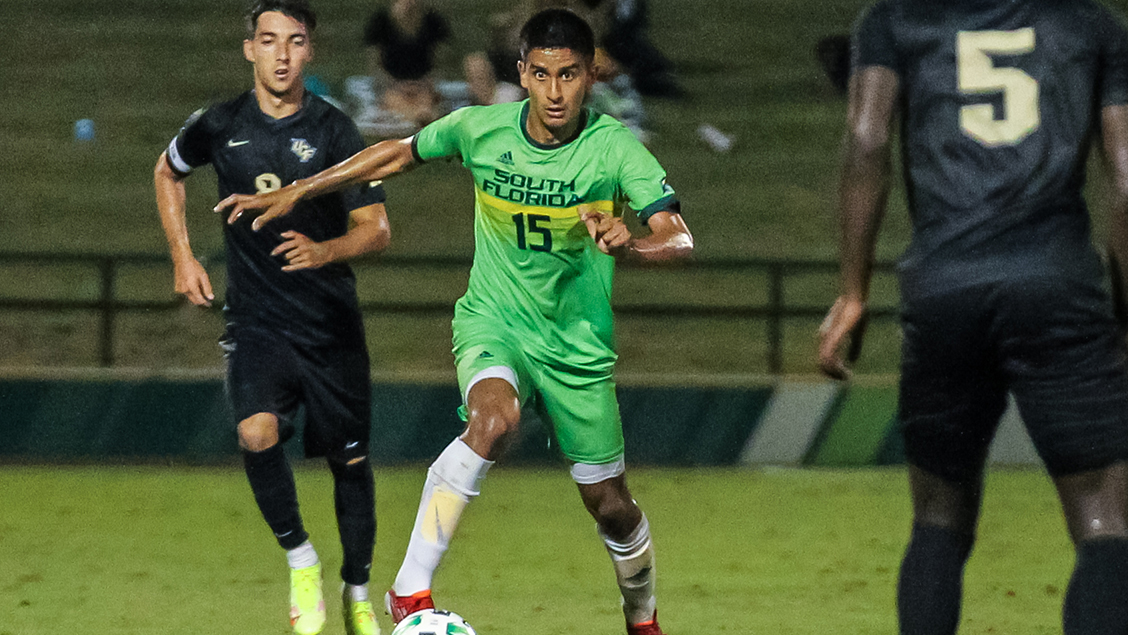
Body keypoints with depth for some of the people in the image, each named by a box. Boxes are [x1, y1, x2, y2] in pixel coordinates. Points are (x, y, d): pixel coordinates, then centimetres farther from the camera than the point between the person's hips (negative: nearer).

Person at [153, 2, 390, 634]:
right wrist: (183, 257, 12)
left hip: (332, 323, 0)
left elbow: (376, 227, -10)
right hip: (256, 319, 0)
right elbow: (169, 171, 20)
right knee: (258, 434, -24)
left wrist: (323, 251, -30)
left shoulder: (334, 130, -7)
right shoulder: (220, 126, -2)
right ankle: (300, 559, -4)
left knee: (350, 459, 7)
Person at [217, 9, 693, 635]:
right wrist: (294, 192, 9)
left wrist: (628, 244, -47)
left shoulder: (614, 148, -17)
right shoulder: (480, 128, -11)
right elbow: (398, 154, 7)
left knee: (609, 505, 8)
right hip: (492, 319, -1)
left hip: (577, 343, 1)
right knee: (494, 419, -34)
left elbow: (680, 240, -25)